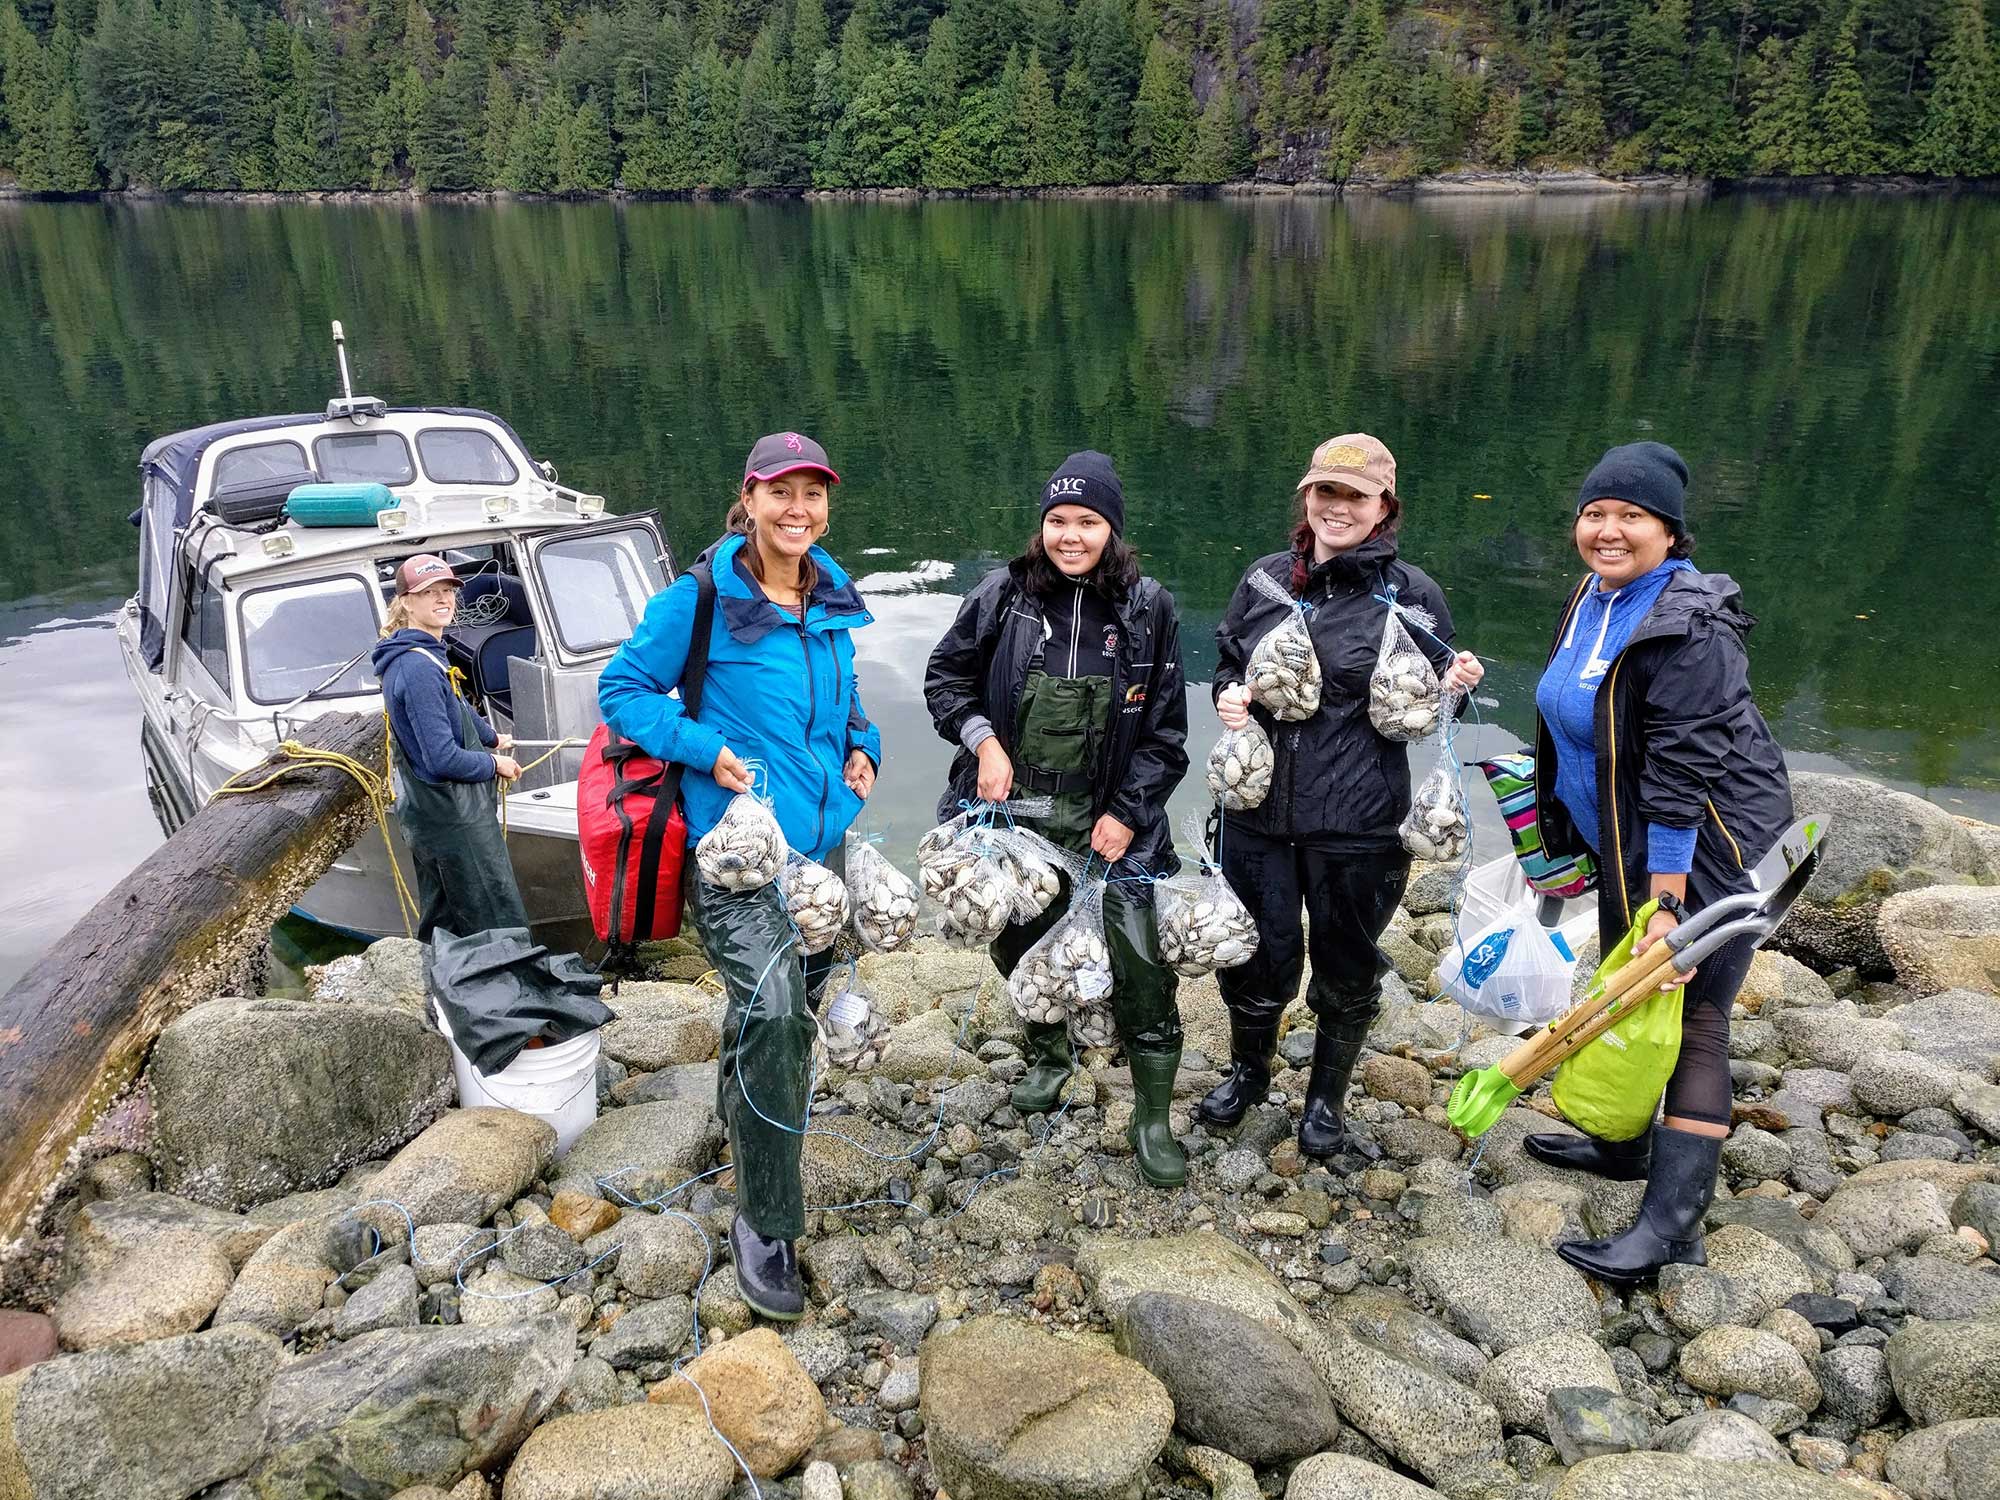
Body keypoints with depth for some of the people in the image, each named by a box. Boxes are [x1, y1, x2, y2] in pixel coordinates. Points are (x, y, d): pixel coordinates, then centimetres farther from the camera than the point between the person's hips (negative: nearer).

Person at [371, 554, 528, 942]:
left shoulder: (426, 653, 8)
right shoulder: (419, 667, -22)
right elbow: (444, 760, -25)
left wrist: (492, 737, 40)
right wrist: (495, 763, -10)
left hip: (428, 815, 11)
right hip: (454, 820, -11)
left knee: (441, 928, 22)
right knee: (505, 930, -8)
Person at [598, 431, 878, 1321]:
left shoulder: (834, 602, 7)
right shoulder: (700, 598, -11)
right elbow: (621, 689, -5)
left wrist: (863, 748, 4)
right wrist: (706, 750, -17)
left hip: (824, 845, 7)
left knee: (789, 1016, 20)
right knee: (772, 1011, -22)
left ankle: (742, 1128, 50)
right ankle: (765, 1224, -6)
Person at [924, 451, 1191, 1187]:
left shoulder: (1148, 609, -4)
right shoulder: (1002, 594, -3)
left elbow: (1166, 730, 0)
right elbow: (944, 677, 7)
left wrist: (1127, 813, -8)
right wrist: (982, 738, -10)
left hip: (1108, 822, -1)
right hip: (1015, 814, 2)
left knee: (1142, 967, -6)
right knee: (1022, 947, 18)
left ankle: (1153, 1121, 12)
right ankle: (1048, 1055, 47)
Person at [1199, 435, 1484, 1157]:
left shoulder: (1411, 592, -5)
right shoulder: (1265, 579, 3)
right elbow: (1228, 659, 17)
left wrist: (1453, 684, -18)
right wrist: (1228, 695, -4)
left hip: (1356, 821, -2)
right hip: (1259, 806, 3)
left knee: (1346, 965, 13)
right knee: (1255, 954, 15)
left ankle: (1327, 1096, 38)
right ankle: (1249, 1069, 44)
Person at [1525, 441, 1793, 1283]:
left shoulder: (1687, 626, -22)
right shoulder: (1593, 599, 4)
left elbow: (1681, 771, -26)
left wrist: (1664, 900, -27)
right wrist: (1572, 839, 22)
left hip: (1704, 846, -9)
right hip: (1622, 842, 9)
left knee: (1691, 1021, -5)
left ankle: (1673, 1222, -1)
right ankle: (1624, 1145, 39)